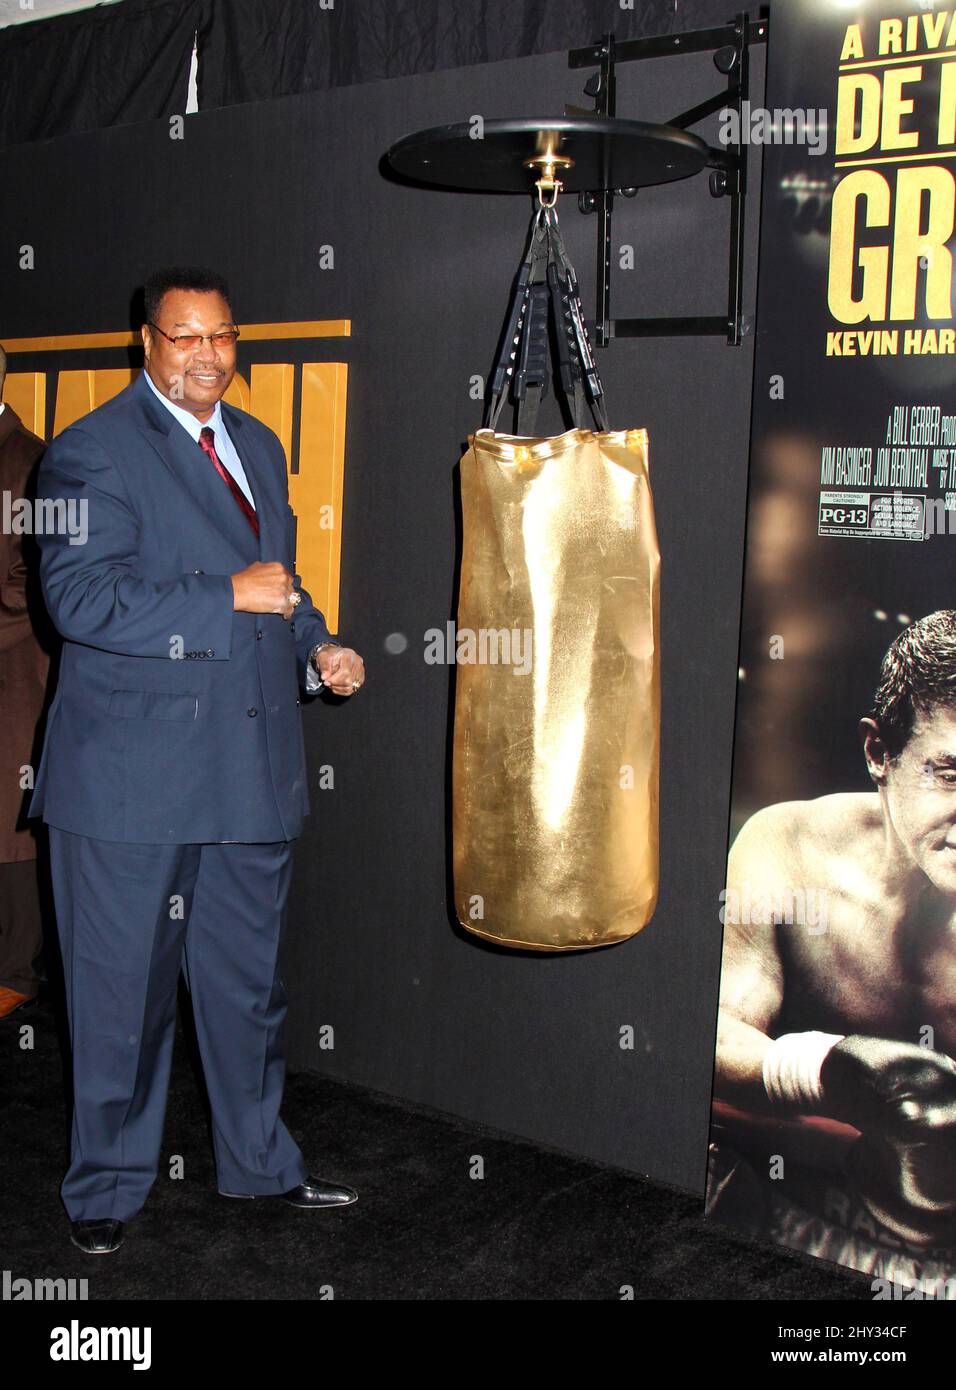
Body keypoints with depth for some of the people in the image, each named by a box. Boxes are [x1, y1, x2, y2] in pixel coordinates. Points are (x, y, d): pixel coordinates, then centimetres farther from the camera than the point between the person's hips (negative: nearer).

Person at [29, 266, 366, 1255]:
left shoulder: (258, 446, 15)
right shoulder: (92, 450, -9)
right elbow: (81, 599, -19)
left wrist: (317, 648, 6)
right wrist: (230, 598, -21)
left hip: (252, 766, 7)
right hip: (132, 777, -6)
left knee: (249, 979, 18)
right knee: (123, 990, 6)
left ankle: (259, 1162, 35)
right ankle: (106, 1186, 25)